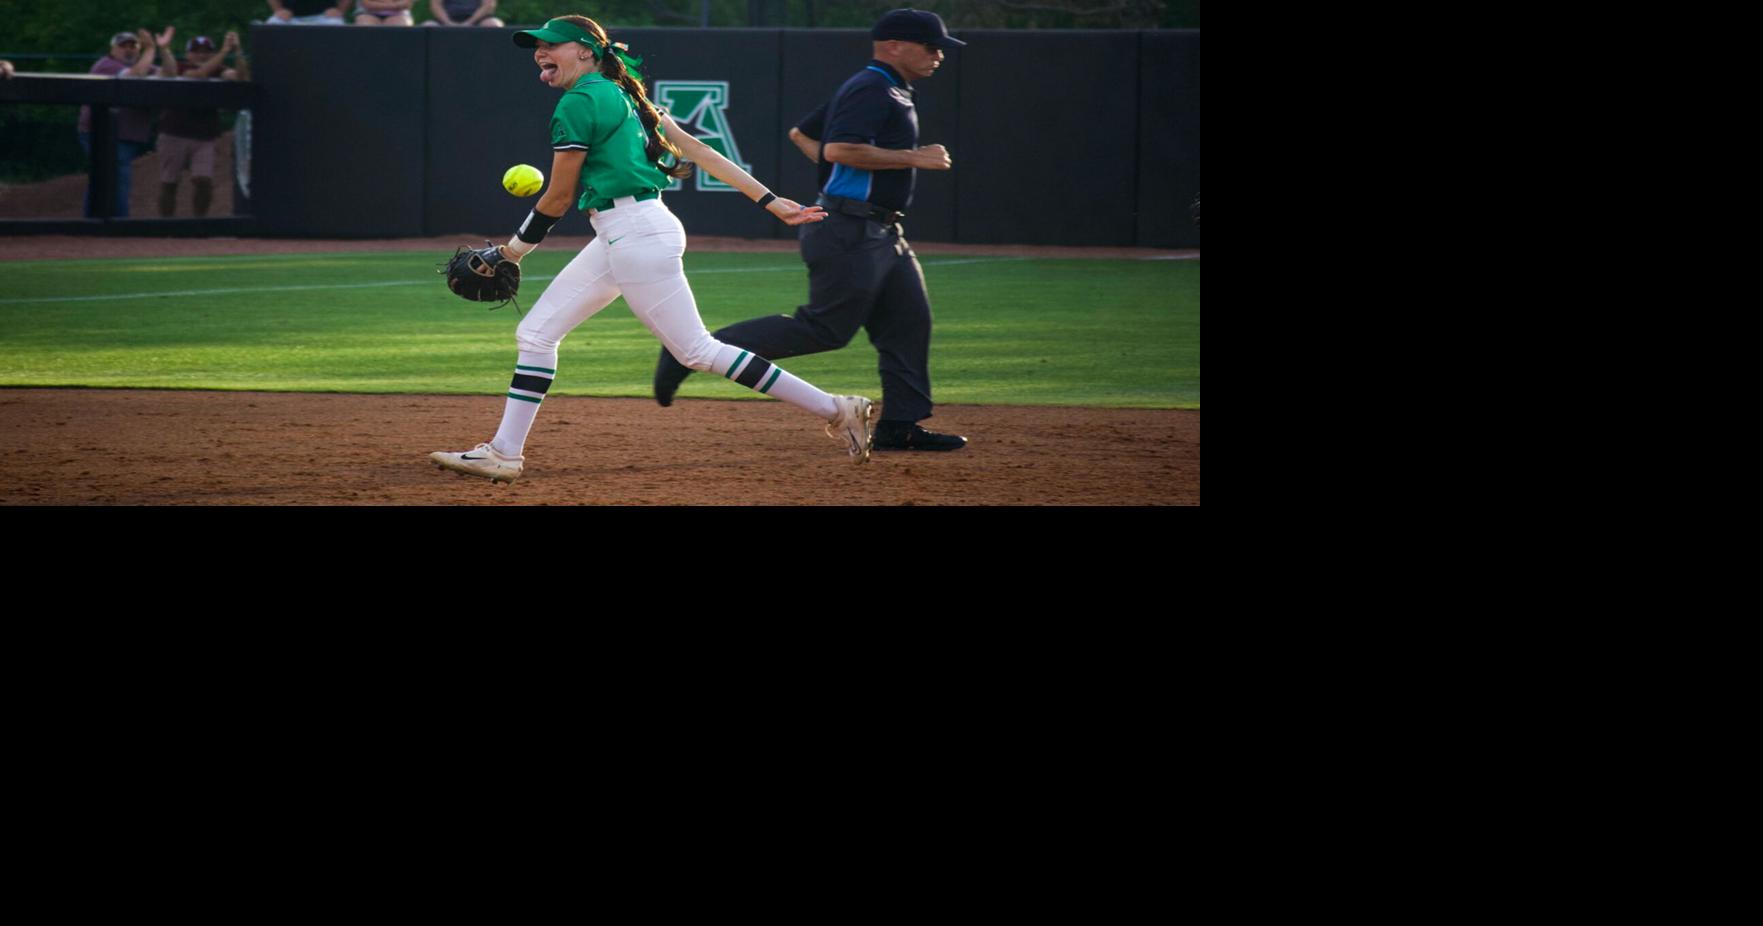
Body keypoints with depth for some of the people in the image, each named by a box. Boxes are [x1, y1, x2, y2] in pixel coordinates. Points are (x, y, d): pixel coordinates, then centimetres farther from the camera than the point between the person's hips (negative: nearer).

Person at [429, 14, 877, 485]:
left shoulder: (580, 102, -10)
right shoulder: (622, 95, 18)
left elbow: (558, 199, -8)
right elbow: (697, 150, 12)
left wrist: (509, 252, 5)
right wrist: (770, 201, 8)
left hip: (637, 234, -11)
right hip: (617, 239, 11)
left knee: (698, 351, -7)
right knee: (535, 333, 9)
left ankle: (836, 411, -4)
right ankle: (504, 453, 10)